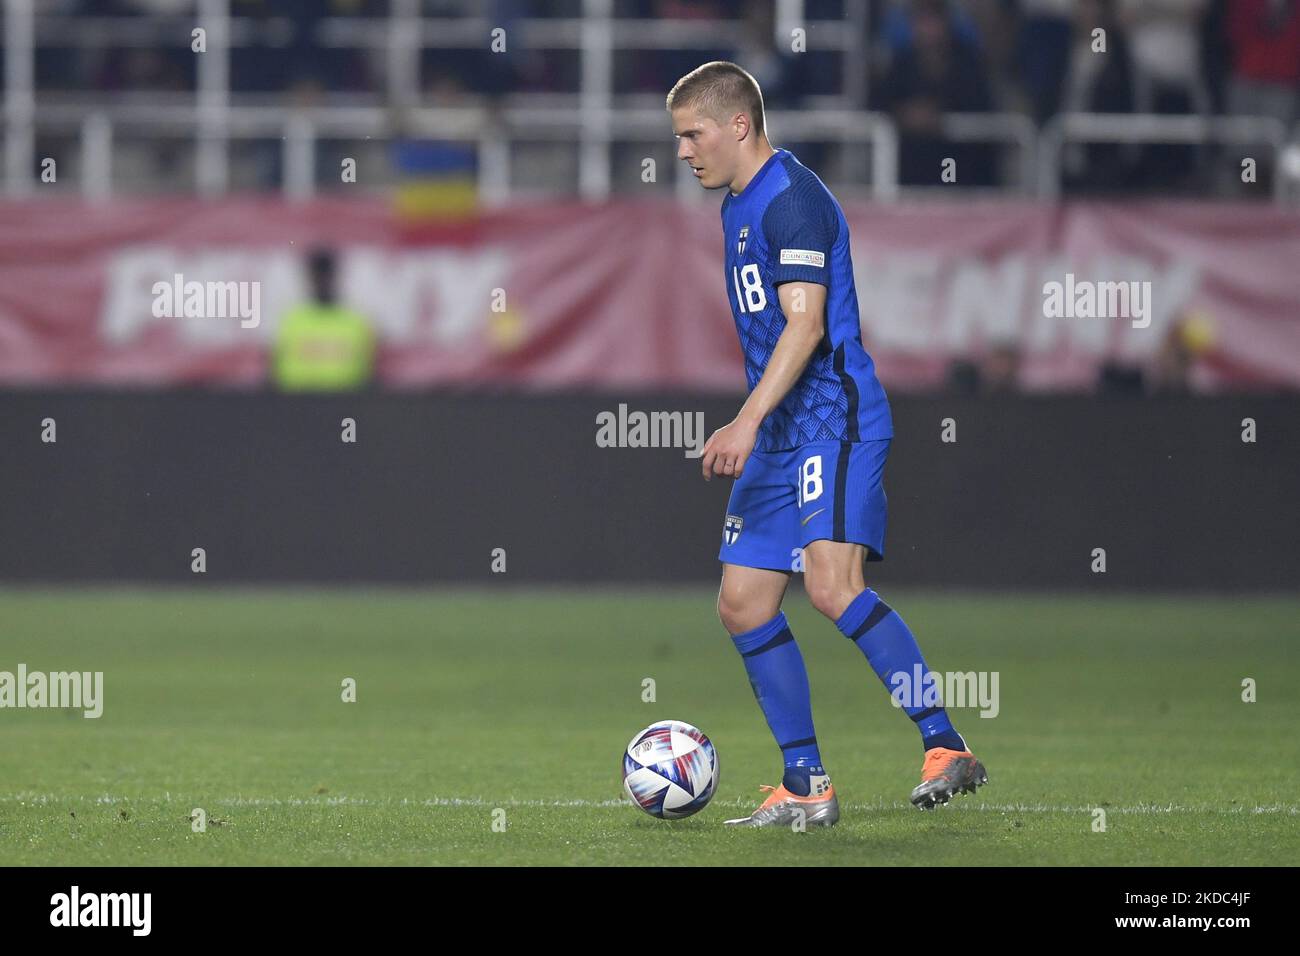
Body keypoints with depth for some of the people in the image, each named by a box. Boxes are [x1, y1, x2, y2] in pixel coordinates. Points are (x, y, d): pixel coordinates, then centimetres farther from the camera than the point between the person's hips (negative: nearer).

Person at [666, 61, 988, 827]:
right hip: (779, 438, 10)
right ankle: (807, 789, 9)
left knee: (833, 587, -24)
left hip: (832, 420, -10)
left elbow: (805, 324, -22)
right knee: (744, 603, 5)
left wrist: (748, 422, -30)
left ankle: (947, 749, -22)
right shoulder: (739, 206, 18)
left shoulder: (793, 199, -13)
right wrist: (751, 431, 27)